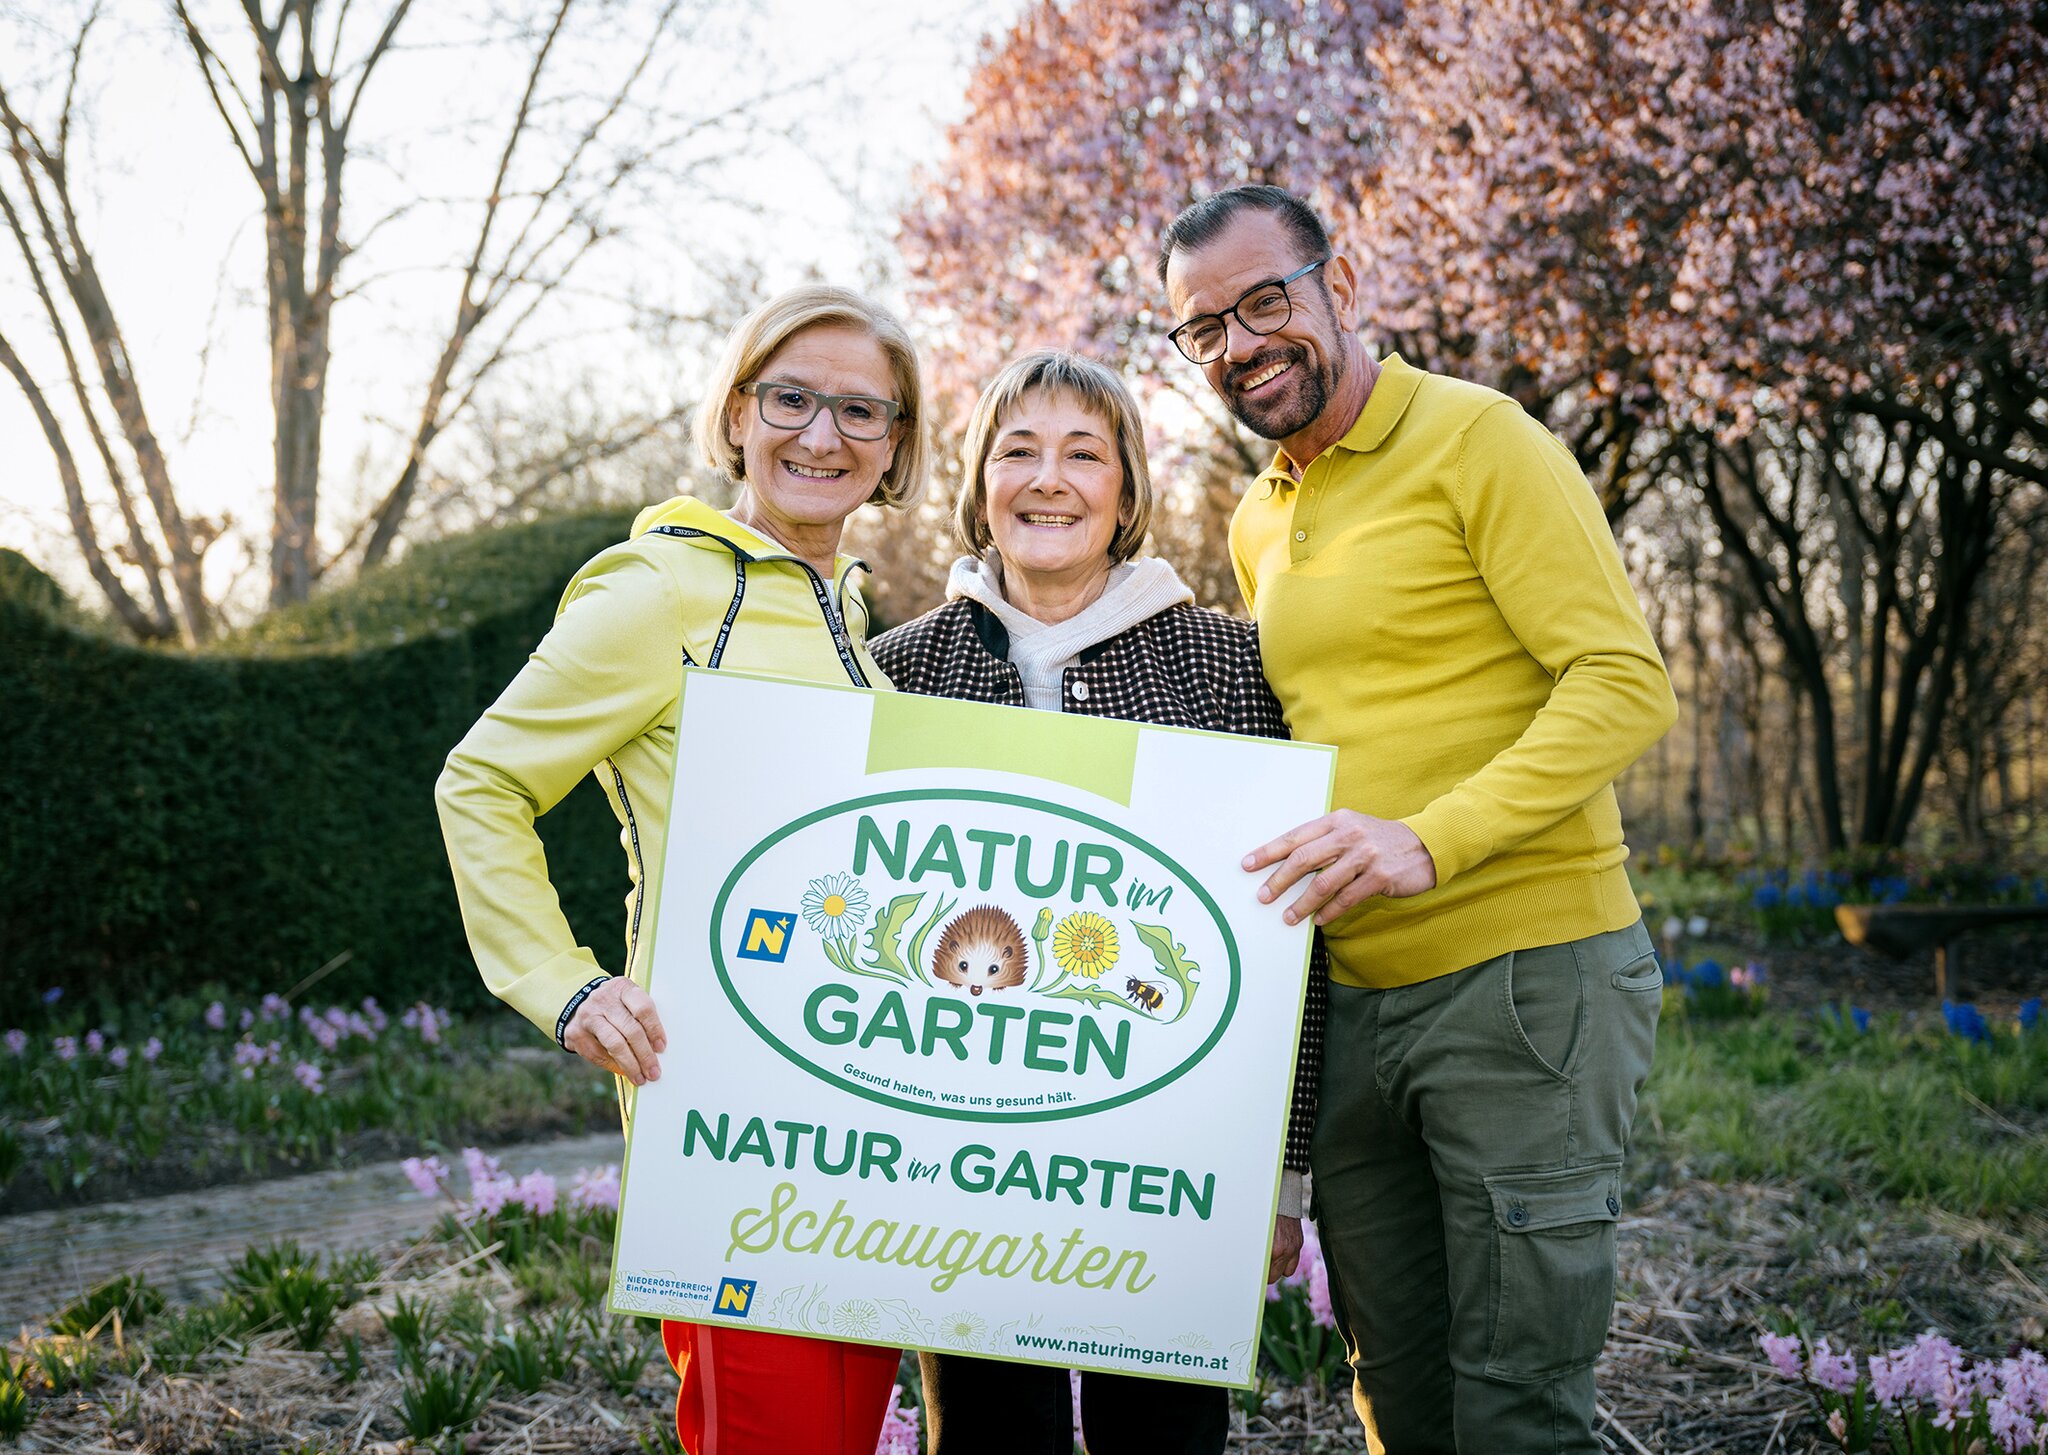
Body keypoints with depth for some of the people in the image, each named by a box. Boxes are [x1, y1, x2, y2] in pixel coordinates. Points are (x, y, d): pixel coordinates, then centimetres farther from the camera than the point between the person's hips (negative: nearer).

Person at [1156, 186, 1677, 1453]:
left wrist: (1432, 840, -26)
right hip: (1349, 999, 7)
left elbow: (1626, 683, -15)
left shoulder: (1479, 442, -7)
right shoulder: (1259, 521, 16)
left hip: (1524, 971, -7)